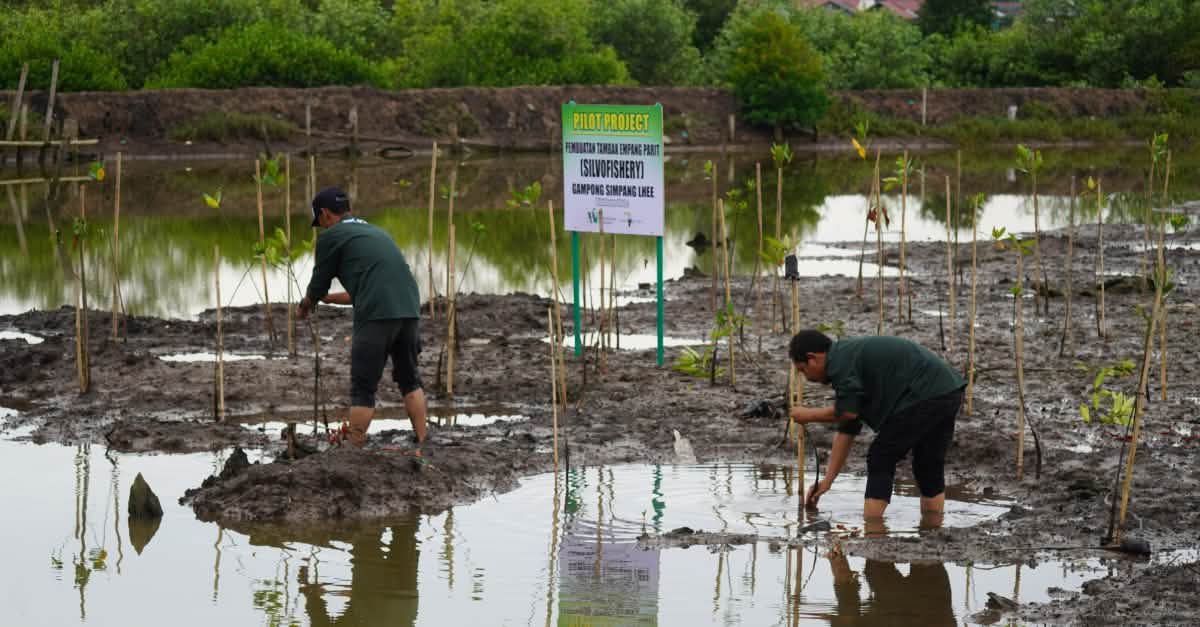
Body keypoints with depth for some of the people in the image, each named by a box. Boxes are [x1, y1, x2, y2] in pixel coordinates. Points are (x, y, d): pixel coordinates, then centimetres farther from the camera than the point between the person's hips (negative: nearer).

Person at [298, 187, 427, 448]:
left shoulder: (331, 236, 7)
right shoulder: (376, 231, 28)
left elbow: (318, 285, 15)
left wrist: (305, 305, 37)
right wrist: (329, 298, 47)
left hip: (376, 317, -6)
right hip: (410, 311, 6)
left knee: (363, 389, 2)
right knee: (410, 380, 21)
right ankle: (422, 444, 17)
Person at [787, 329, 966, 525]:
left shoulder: (839, 362, -5)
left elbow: (847, 413, -11)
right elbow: (847, 430, 27)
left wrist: (809, 415, 7)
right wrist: (828, 480, 26)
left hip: (924, 395, -10)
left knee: (881, 459, 1)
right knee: (929, 465, 18)